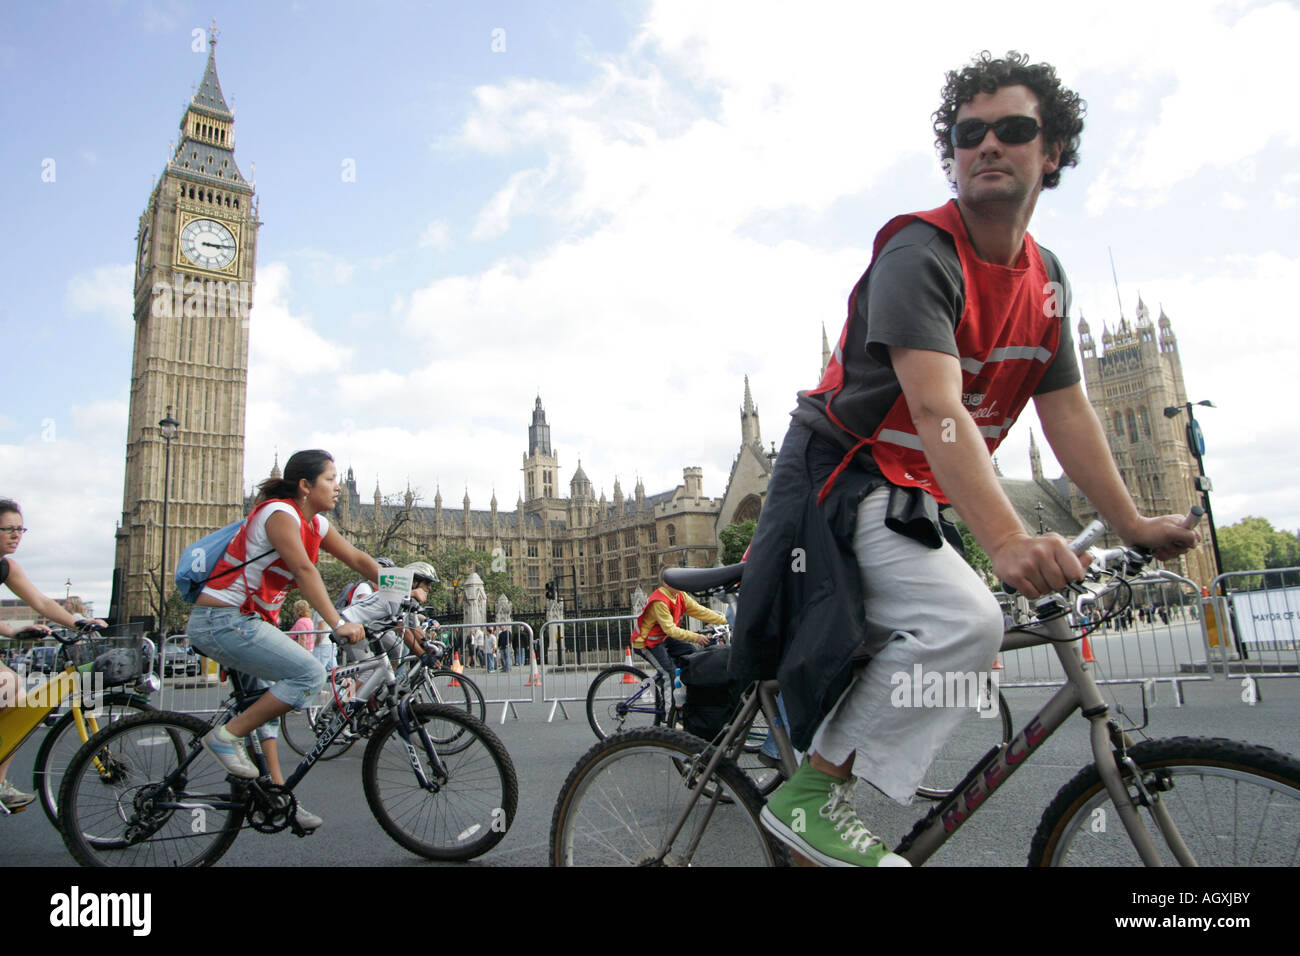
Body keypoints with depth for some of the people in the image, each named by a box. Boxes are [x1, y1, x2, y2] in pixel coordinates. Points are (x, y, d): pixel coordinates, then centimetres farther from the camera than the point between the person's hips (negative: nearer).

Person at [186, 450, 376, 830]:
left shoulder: (314, 523, 9)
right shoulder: (279, 513, -18)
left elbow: (360, 561, 9)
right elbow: (304, 569, -30)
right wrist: (338, 624, -38)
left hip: (248, 621, 11)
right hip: (222, 620, -11)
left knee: (265, 698, 16)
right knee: (310, 674, -19)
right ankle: (226, 736, -5)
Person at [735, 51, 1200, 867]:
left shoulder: (1046, 278, 7)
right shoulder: (919, 254, -19)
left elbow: (1066, 410, 7)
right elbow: (937, 409, -32)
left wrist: (1133, 526, 4)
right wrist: (1008, 543, -42)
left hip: (910, 495, 9)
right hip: (841, 477, -9)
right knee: (968, 621, -26)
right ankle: (811, 796, -13)